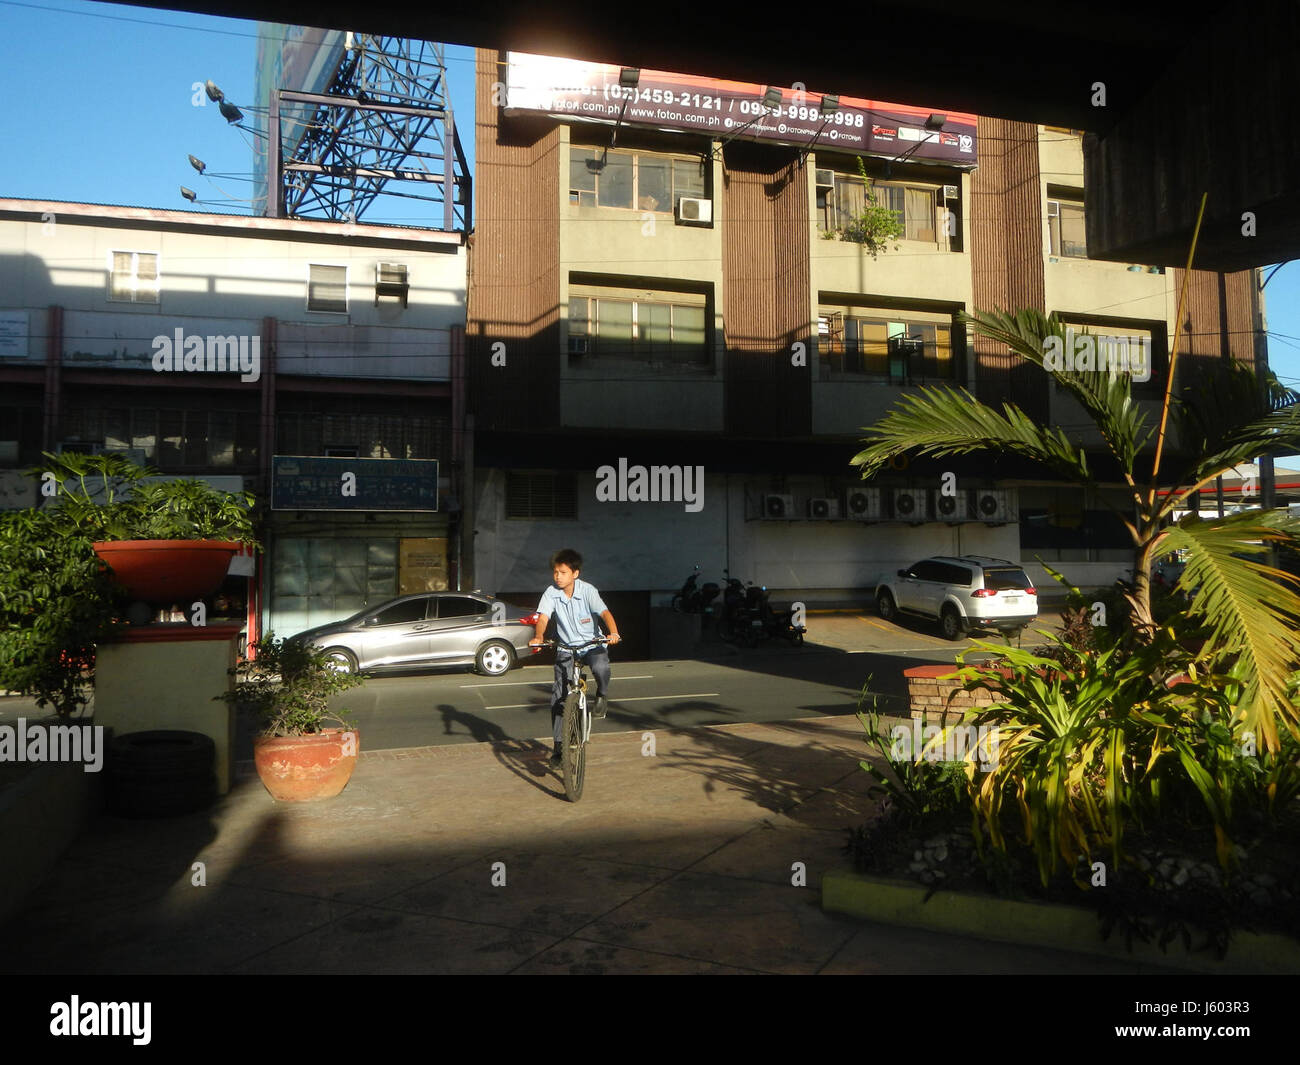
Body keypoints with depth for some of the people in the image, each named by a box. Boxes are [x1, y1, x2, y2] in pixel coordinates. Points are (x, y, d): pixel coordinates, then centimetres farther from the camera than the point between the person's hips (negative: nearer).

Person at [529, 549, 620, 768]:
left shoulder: (587, 590, -15)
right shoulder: (551, 593, -9)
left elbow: (604, 612, -24)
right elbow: (543, 618, -18)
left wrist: (613, 632, -43)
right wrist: (538, 637, -39)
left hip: (591, 643, -2)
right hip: (565, 648, 2)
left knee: (601, 667, -36)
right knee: (558, 697, -5)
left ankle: (602, 695, -1)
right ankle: (558, 746, 7)